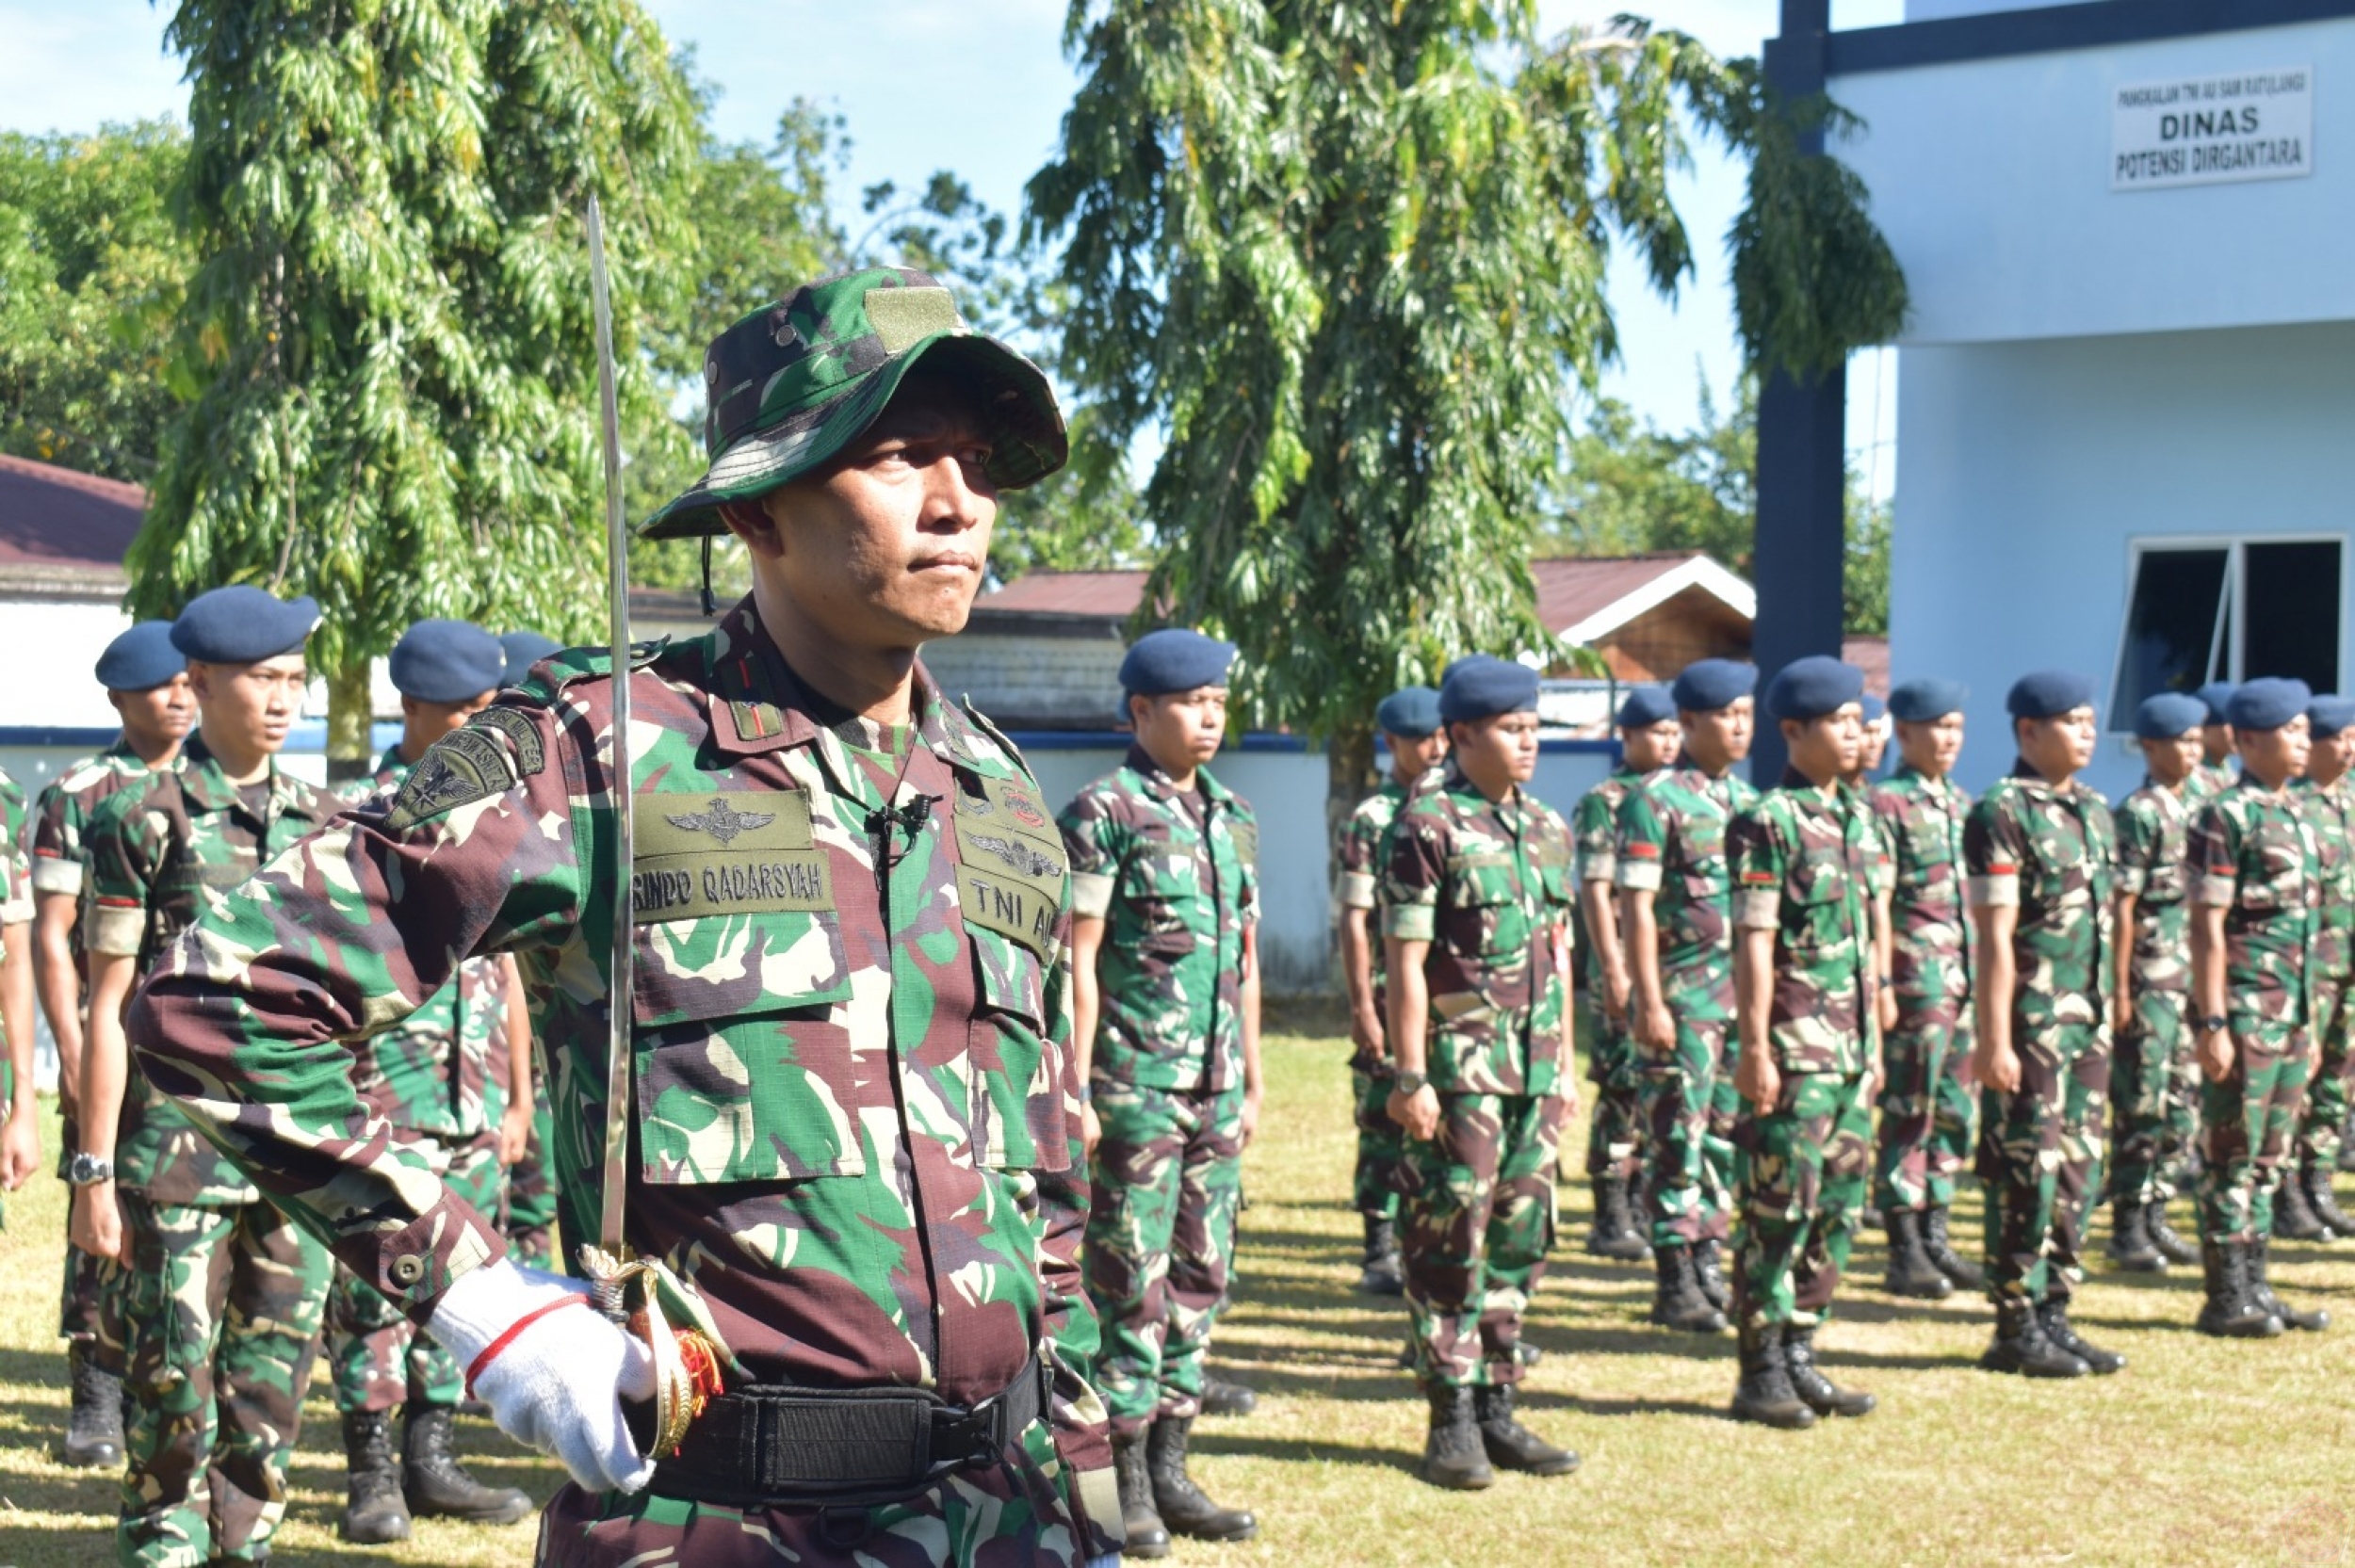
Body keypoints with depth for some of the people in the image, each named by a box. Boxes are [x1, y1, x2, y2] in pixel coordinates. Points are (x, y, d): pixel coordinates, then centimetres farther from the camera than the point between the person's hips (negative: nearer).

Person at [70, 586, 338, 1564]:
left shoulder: (322, 824, 11)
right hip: (181, 1149, -4)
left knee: (274, 1383, 8)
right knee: (173, 1383, -2)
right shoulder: (145, 818, -2)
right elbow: (106, 1009, -3)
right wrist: (94, 1169, -6)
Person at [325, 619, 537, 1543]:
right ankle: (370, 1474, 6)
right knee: (374, 1281, -3)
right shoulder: (360, 814, -6)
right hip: (388, 1084, -6)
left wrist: (520, 1094, 17)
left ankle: (430, 1461, 19)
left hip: (478, 1092, 6)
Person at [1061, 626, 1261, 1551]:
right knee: (1131, 1282, -2)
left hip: (1217, 1090, 7)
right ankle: (1123, 1481, 6)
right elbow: (1078, 961, -10)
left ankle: (1169, 1464, 19)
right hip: (1136, 1086, -7)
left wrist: (1253, 1083, 16)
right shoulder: (1102, 815, -8)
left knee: (1201, 1276, 10)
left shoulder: (1233, 819, 13)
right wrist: (1074, 1090, -14)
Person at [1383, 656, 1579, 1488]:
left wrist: (1565, 1066, 15)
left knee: (1519, 1238, 10)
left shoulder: (1548, 828, 12)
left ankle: (1497, 1409, 18)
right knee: (1452, 1240, -2)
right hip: (1461, 1070, -7)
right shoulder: (1427, 827, -8)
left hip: (1534, 1070, 7)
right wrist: (1410, 1076, -15)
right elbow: (1406, 962, -11)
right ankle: (1452, 1421, 5)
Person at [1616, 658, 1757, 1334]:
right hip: (1684, 996, -7)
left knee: (1731, 1134, 9)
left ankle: (1708, 1264, 18)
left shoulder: (1750, 799, 13)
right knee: (1678, 1139, -3)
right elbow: (1636, 906, -11)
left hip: (1747, 994, 7)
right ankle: (1676, 1285, 2)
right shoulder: (1656, 800, -8)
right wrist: (1649, 1002, -16)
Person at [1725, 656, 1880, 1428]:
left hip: (1851, 1049, 8)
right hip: (1795, 1048, -8)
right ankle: (1761, 1374, 3)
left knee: (1838, 1207, 10)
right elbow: (1754, 944, -13)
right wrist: (1755, 1049, -17)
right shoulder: (1768, 822, -9)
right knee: (1779, 1210, -4)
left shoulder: (1858, 820, 15)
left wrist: (1874, 1039, 18)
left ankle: (1799, 1356, 19)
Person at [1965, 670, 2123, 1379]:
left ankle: (2053, 1317, 17)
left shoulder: (2095, 811, 14)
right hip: (2033, 1021, -8)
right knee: (2029, 1176, -5)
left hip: (2089, 1023, 8)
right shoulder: (2002, 814, -10)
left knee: (2076, 1173, 10)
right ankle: (2015, 1329, 2)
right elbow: (1995, 936, -14)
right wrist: (1995, 1041, -16)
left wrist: (2106, 1014, 15)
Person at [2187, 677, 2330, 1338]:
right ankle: (2225, 1298, 4)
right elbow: (2207, 927, -14)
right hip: (2246, 1011, -8)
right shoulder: (2226, 818, -10)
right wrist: (2213, 1023, -18)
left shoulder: (2297, 818, 15)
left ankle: (2255, 1287, 19)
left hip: (2290, 1012, 8)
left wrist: (2309, 1023, 19)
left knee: (2269, 1158, 12)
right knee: (2232, 1157, -2)